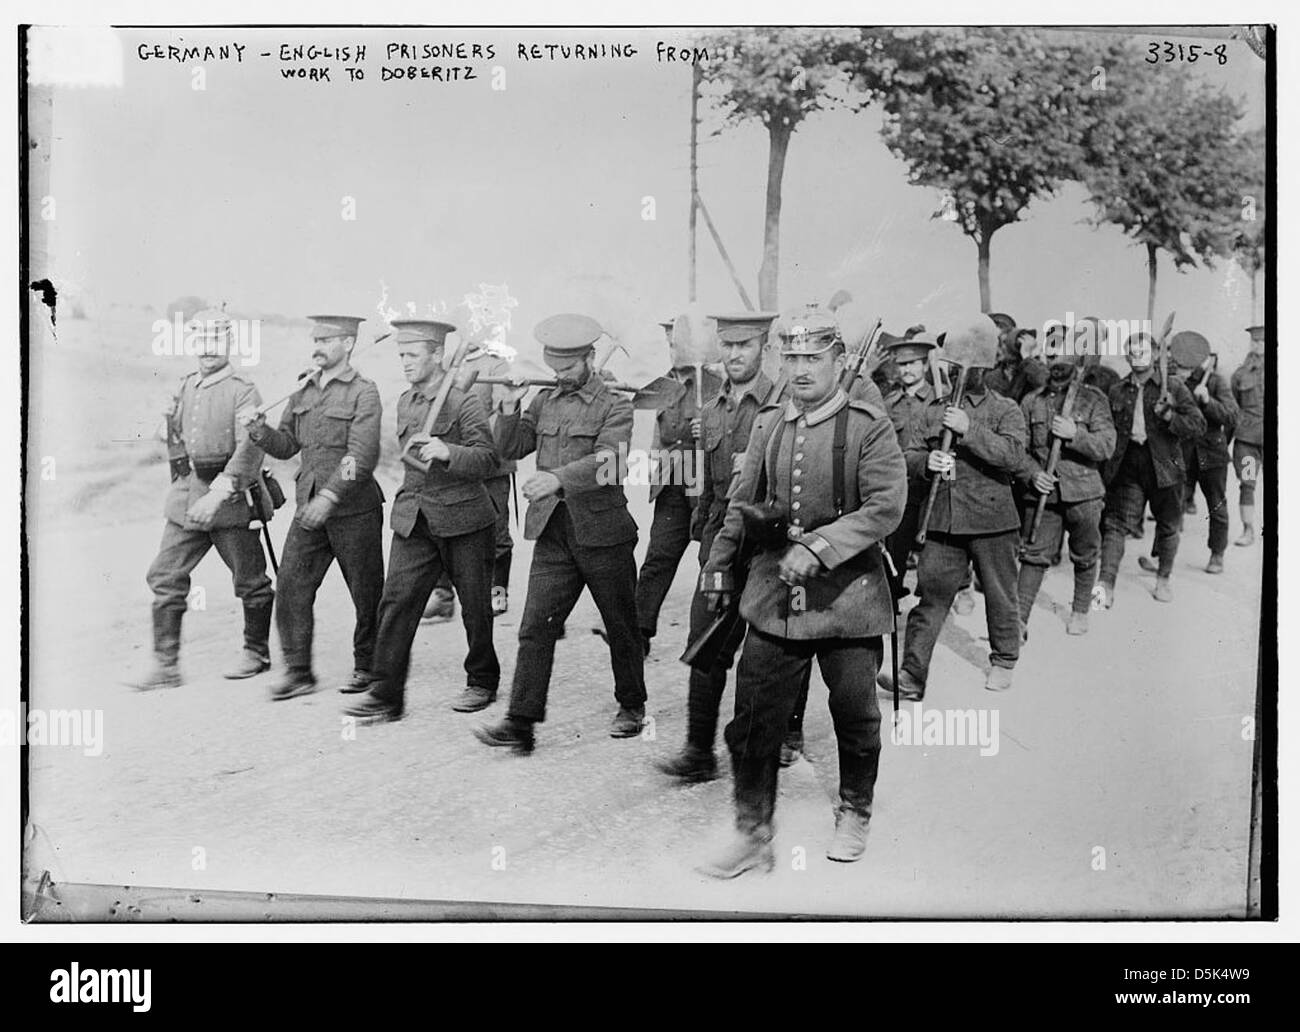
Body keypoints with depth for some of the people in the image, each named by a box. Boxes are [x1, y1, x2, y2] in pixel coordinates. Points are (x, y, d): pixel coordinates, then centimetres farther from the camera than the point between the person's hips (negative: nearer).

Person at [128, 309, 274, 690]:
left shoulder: (243, 392, -11)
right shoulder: (185, 387, 12)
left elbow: (250, 449, -22)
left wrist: (218, 493, -30)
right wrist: (184, 483, 18)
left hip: (230, 499, -6)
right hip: (185, 499, 7)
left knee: (250, 581, 7)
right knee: (164, 577, 2)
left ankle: (257, 652, 25)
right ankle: (166, 666, 7)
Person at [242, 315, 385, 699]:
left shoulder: (363, 393, -8)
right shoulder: (304, 392, 12)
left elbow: (363, 456, -18)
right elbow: (286, 445, 14)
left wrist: (330, 495, -26)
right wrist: (259, 430, -6)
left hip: (354, 510, -6)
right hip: (309, 508, 6)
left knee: (366, 592, 5)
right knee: (291, 584, 0)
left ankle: (367, 665, 22)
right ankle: (298, 671, 8)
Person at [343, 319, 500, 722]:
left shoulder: (464, 403, -11)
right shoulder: (404, 402, 11)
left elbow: (488, 460, -19)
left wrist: (447, 452, -33)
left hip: (463, 520, -5)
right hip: (413, 521, 5)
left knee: (475, 607, 7)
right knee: (396, 602, -5)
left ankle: (482, 682, 27)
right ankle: (386, 695, 0)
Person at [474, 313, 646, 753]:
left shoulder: (615, 406, -4)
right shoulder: (544, 400, 12)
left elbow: (605, 461, -21)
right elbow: (511, 449, 8)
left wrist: (558, 478, -35)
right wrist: (510, 408, -8)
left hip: (602, 530, -3)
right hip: (553, 532, 4)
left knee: (621, 626, 10)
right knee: (535, 626, -4)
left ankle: (632, 707, 30)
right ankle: (521, 721, -3)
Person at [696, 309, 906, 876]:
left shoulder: (870, 427, -6)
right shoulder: (766, 425, 8)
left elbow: (886, 507, -15)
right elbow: (741, 504, 16)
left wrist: (818, 547, -22)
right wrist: (719, 568, 17)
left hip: (847, 593, -3)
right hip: (773, 594, 4)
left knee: (854, 715, 12)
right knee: (753, 718, 2)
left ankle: (853, 817, 35)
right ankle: (752, 835, 16)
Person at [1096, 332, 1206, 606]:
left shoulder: (1173, 387, 1)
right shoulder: (1116, 392, 8)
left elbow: (1199, 425, -3)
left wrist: (1169, 416, -20)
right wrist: (1105, 468, 2)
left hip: (1165, 465, -1)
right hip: (1127, 466, 1)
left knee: (1168, 526, 11)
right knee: (1115, 524, -9)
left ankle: (1163, 580, 31)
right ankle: (1106, 585, -13)